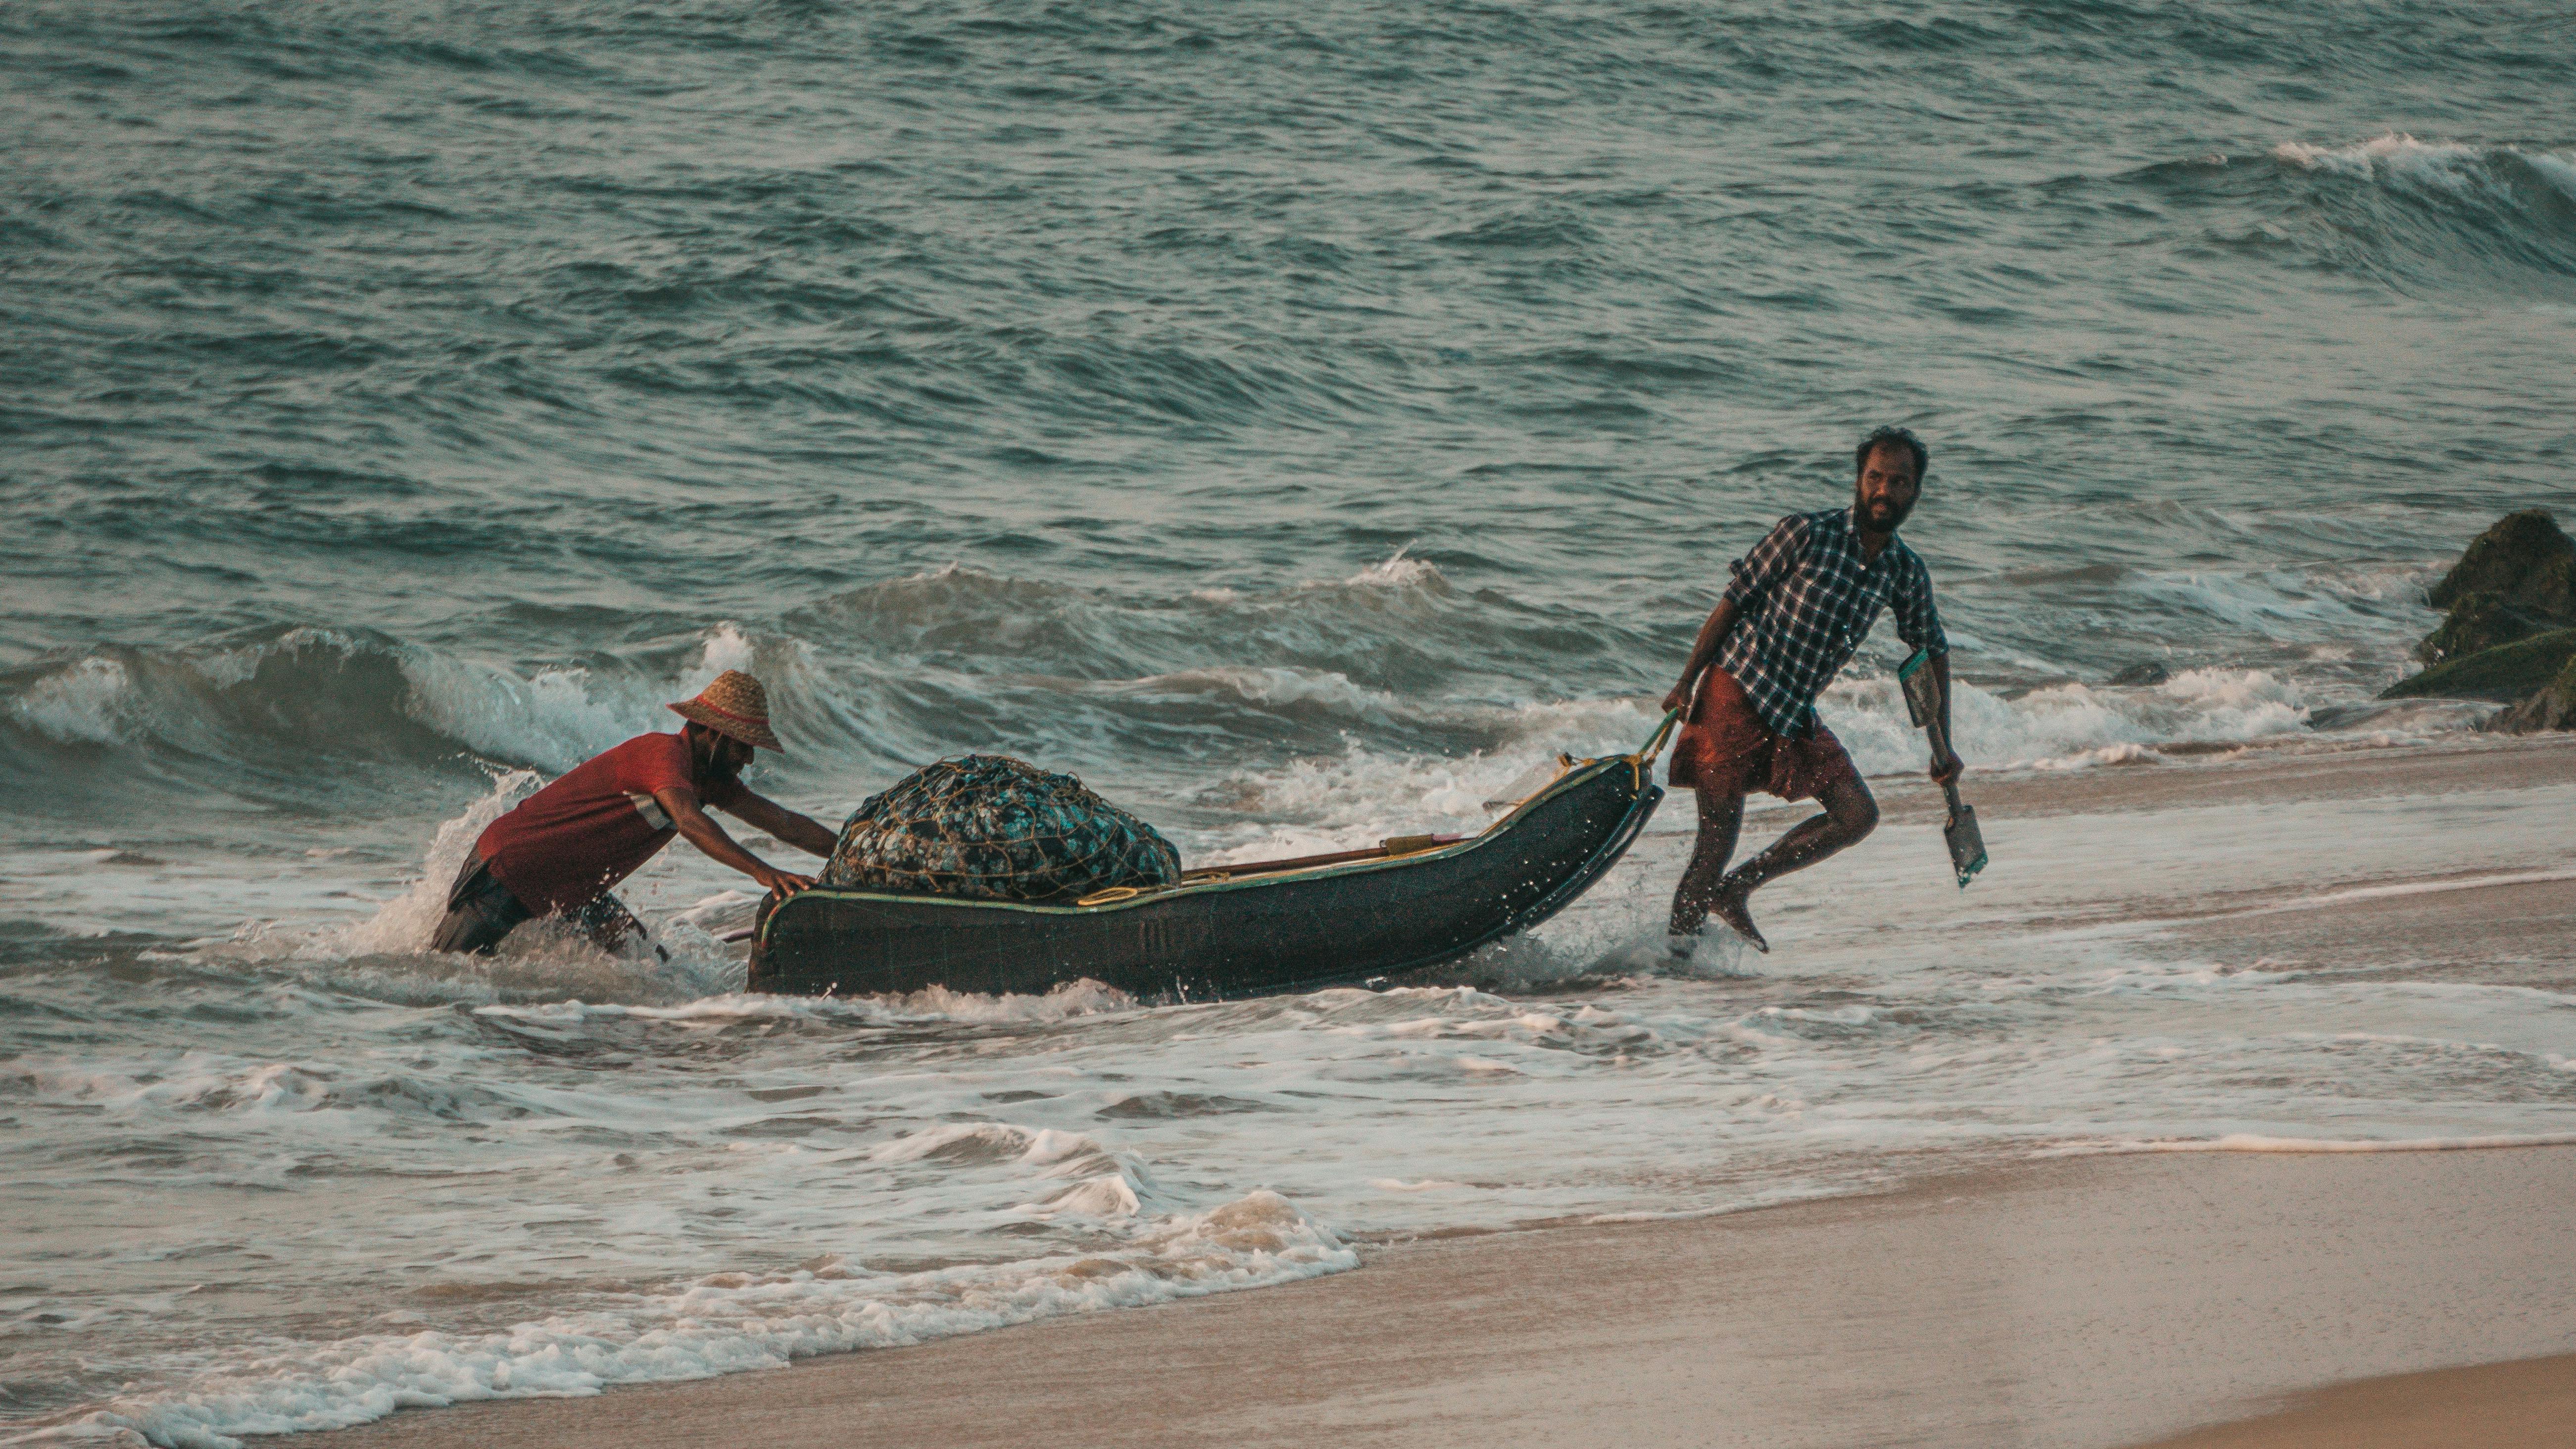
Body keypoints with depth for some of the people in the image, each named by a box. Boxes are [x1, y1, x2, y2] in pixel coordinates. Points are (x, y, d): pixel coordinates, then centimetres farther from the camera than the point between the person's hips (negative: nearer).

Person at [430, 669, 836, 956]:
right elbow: (689, 821, -43)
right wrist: (762, 872, -53)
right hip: (509, 870, -9)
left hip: (570, 888, 9)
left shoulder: (710, 777, 5)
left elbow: (782, 822, 11)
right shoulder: (665, 752, -25)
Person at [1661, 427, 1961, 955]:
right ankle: (1676, 944, 7)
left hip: (1797, 715, 6)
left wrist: (1943, 747, 14)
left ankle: (1735, 888, 8)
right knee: (1718, 835, -7)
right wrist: (1686, 683, -7)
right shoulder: (1807, 534, -11)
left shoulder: (1907, 574, 4)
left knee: (1858, 816, -2)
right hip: (1736, 694, -6)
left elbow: (1933, 653, 18)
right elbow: (1734, 601, -6)